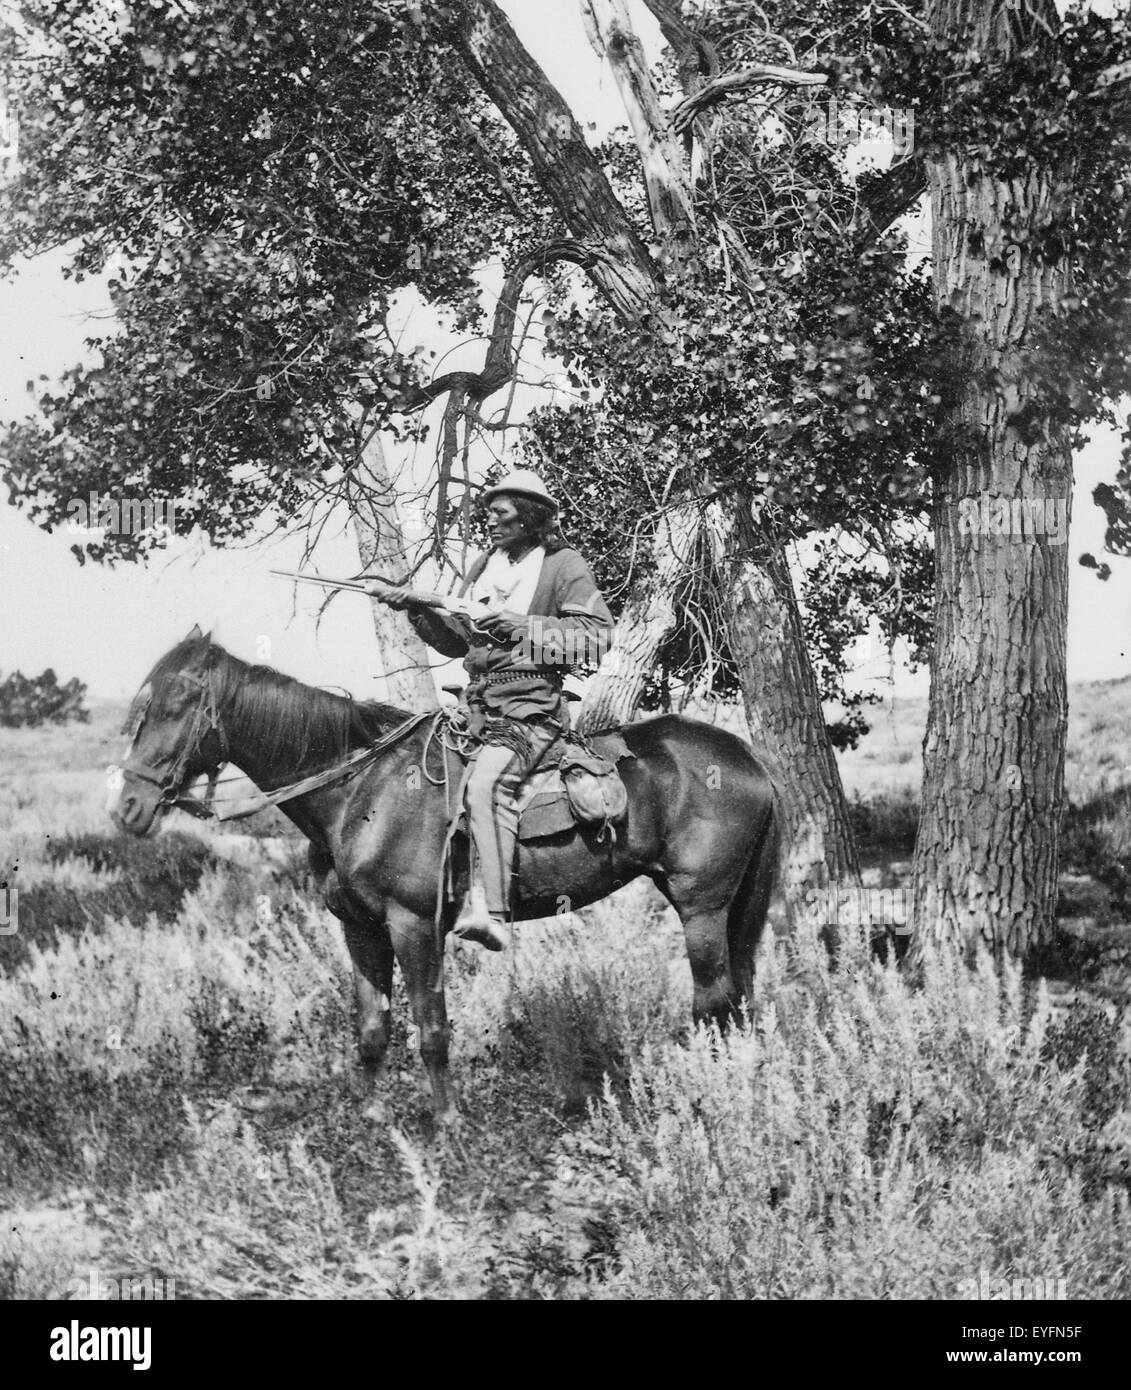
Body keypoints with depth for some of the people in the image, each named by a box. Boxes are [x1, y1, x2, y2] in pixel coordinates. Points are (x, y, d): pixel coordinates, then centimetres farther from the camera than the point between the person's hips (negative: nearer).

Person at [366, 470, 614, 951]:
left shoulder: (565, 567, 1)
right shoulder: (484, 567, 20)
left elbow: (597, 636, -9)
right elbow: (457, 641, 22)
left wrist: (523, 627, -14)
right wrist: (416, 609, 6)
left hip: (533, 707, -9)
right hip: (479, 706, 9)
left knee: (487, 783, -32)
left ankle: (489, 910, -41)